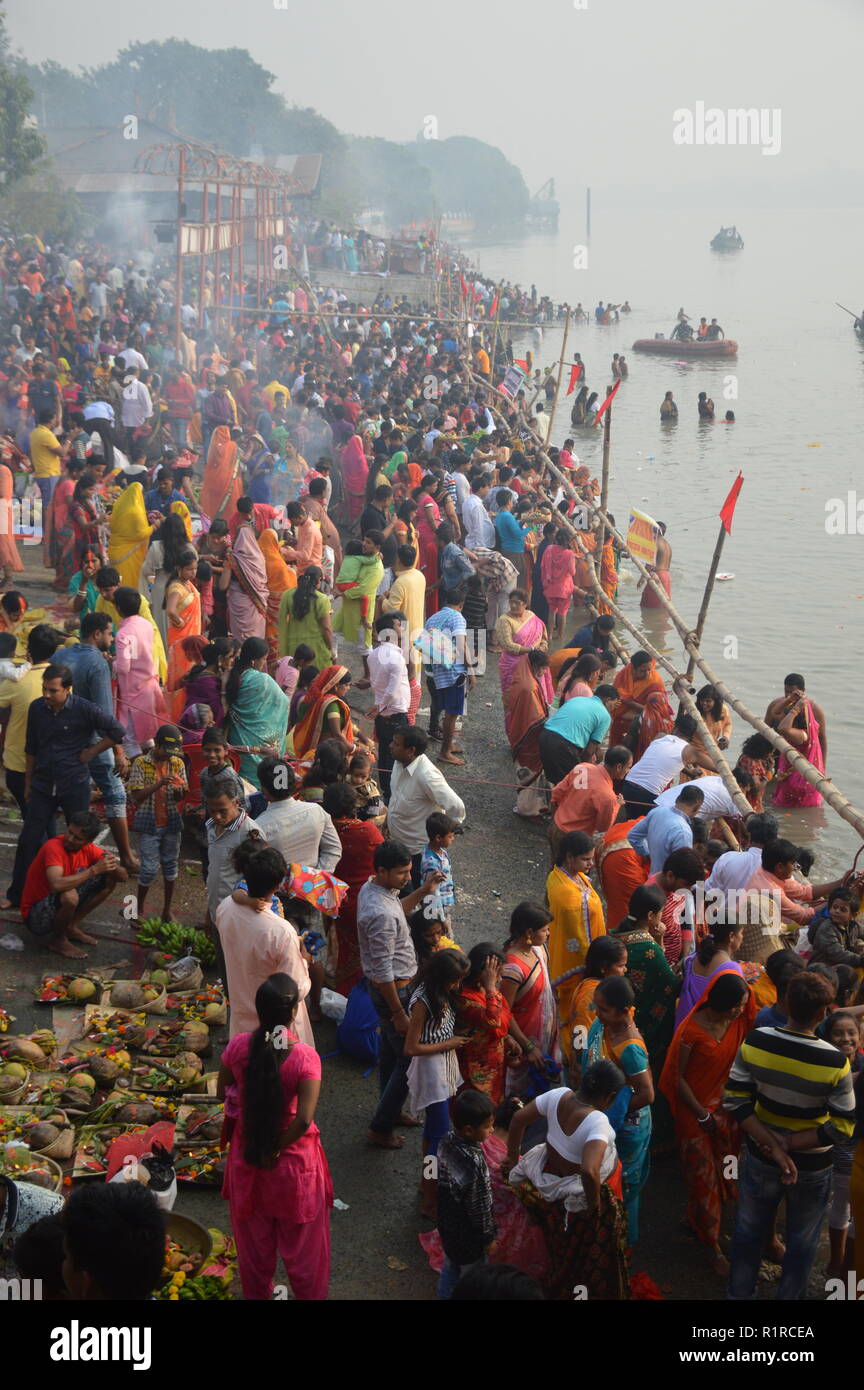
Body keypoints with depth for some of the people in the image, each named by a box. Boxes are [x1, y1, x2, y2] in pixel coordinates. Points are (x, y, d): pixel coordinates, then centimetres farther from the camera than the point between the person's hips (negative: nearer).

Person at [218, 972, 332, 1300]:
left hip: (247, 1154, 3)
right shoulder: (305, 1058, -26)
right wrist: (277, 1149, -13)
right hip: (294, 1161, -3)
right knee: (301, 1239, 19)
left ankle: (257, 1293, 44)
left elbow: (223, 1093, -1)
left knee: (255, 1236, 25)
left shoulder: (238, 1047, -17)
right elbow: (304, 1119, -28)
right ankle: (308, 1294, 37)